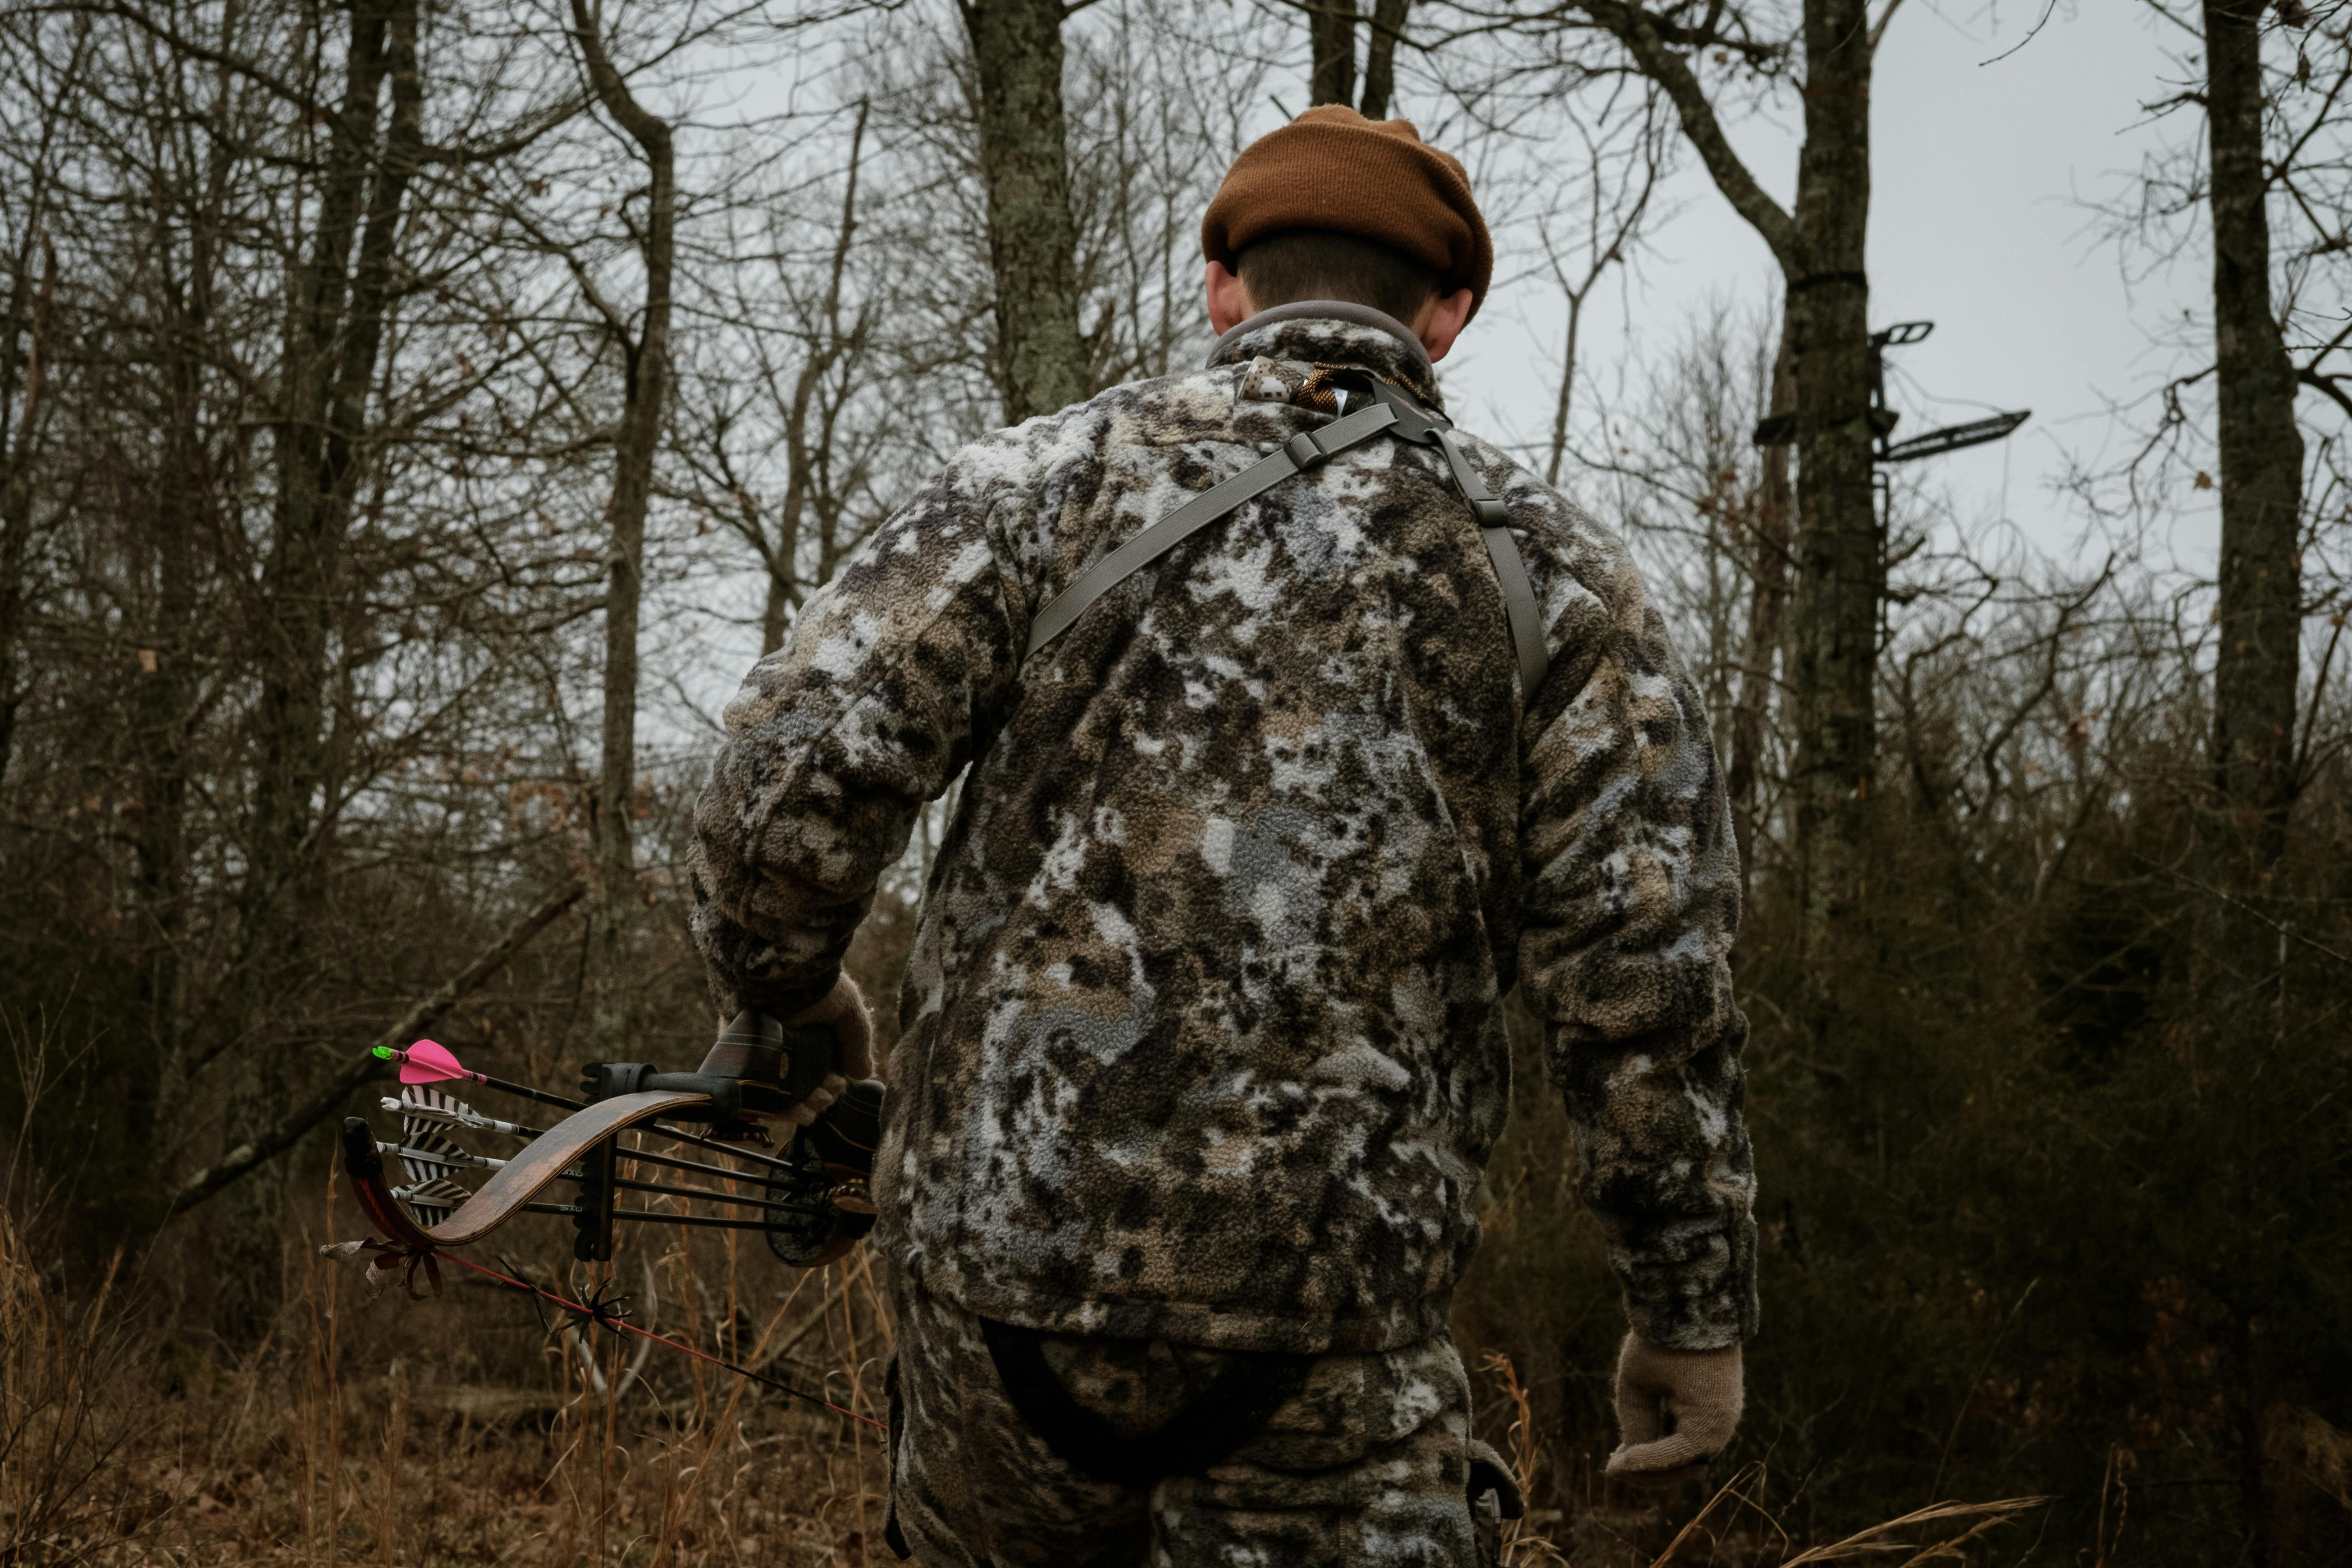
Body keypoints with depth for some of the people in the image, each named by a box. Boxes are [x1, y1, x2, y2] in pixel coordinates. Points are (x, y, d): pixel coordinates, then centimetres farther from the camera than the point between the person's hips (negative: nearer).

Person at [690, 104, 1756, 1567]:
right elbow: (1645, 974, -2)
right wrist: (1697, 1306, 7)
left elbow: (794, 772, -7)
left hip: (1011, 1240, 1)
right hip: (1339, 1311, 0)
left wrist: (781, 987, 14)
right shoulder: (1549, 561, 5)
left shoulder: (1050, 476, 2)